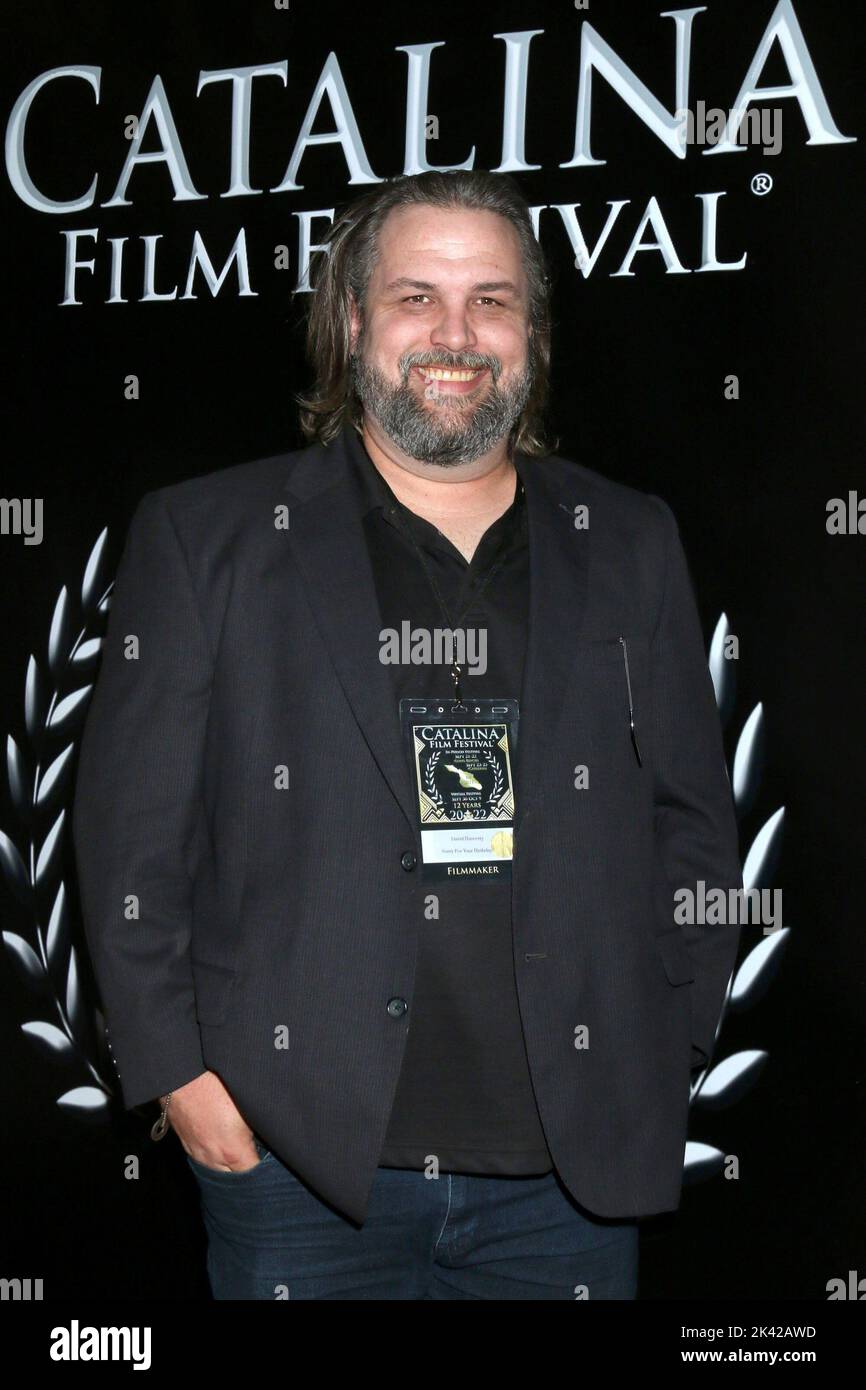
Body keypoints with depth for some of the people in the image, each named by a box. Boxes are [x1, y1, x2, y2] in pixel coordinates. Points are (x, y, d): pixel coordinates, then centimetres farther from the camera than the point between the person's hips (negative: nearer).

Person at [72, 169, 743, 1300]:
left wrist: (662, 1069, 5)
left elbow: (691, 829, 12)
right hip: (299, 1164, -2)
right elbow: (133, 831, 1)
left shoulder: (629, 548, 10)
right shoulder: (206, 537, 3)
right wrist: (178, 1073, -5)